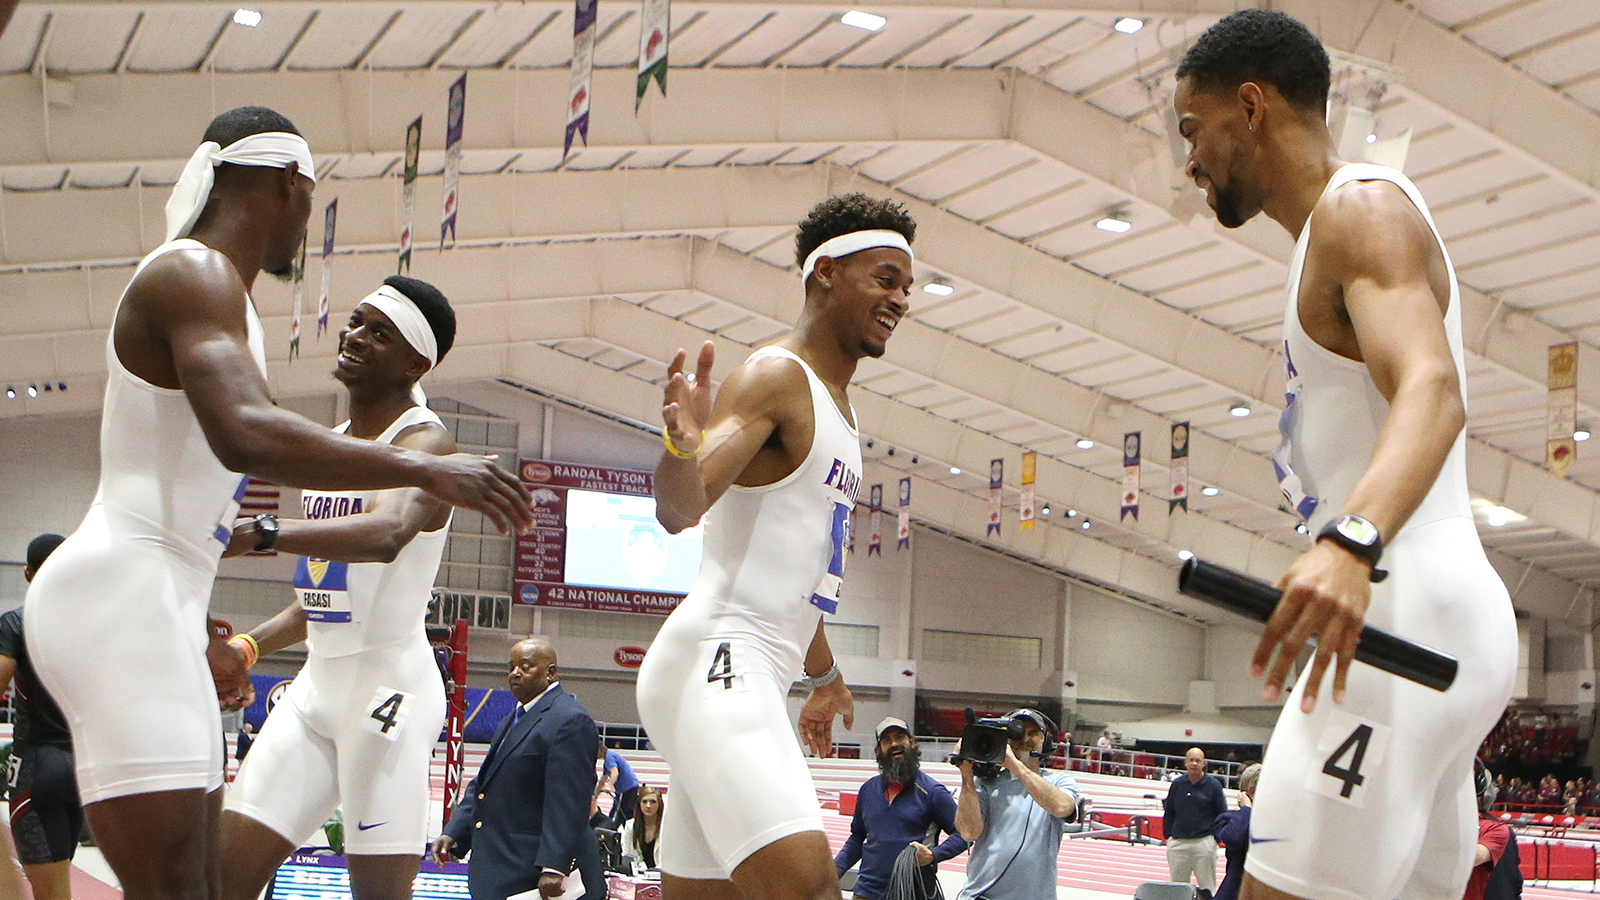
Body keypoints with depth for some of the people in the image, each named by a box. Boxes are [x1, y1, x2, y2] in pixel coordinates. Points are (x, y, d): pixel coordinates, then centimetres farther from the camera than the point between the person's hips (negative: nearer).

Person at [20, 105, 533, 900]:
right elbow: (245, 435, -30)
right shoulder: (195, 274, -10)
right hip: (118, 599, -11)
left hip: (157, 608, 11)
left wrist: (199, 638, 30)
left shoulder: (208, 285, 21)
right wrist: (425, 470, -26)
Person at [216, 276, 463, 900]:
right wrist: (248, 648, 9)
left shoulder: (424, 441, -11)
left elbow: (386, 534, -35)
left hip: (388, 682, -8)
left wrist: (260, 532, -47)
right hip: (318, 682, 8)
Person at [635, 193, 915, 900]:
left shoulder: (837, 410, 22)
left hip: (753, 680, 10)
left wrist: (822, 676, 40)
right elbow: (681, 509, -22)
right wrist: (683, 446, -43)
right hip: (713, 661, -10)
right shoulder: (776, 376, -7)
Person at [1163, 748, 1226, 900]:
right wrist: (1168, 835, 7)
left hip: (1204, 843, -3)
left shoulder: (1213, 785, -1)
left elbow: (1222, 814, 3)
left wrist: (1215, 837, -4)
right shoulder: (1177, 784, 7)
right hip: (1177, 843, 3)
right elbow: (1168, 812, 14)